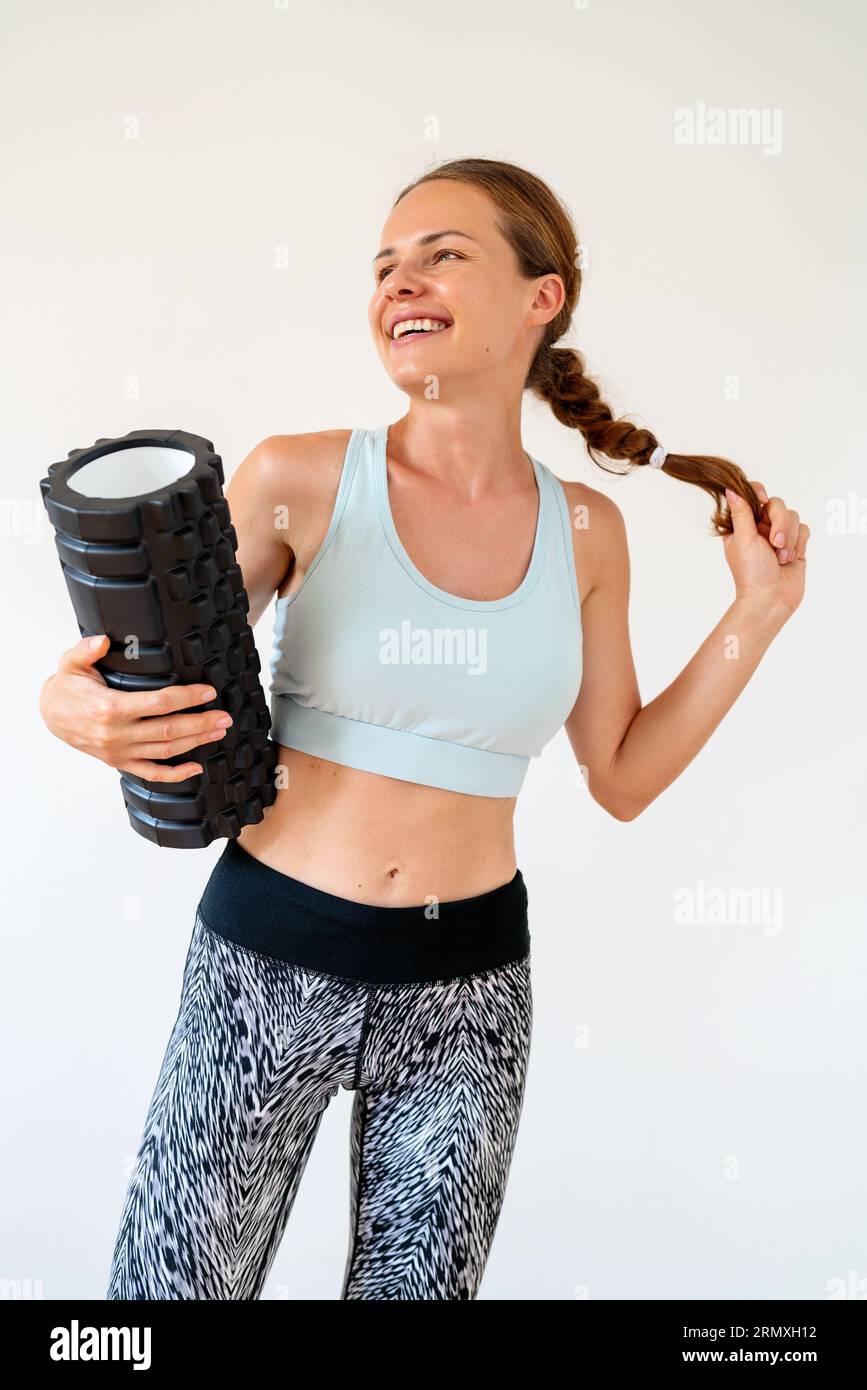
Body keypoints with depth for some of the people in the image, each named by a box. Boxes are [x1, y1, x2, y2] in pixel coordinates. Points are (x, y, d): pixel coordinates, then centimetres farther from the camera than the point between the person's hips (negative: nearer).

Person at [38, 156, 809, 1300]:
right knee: (173, 1283, 11)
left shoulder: (583, 531, 0)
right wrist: (74, 708, -22)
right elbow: (164, 695, 0)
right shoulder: (300, 478, -8)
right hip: (267, 962, -2)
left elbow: (622, 776, 6)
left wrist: (757, 615, 0)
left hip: (466, 990, 2)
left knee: (420, 1284, 19)